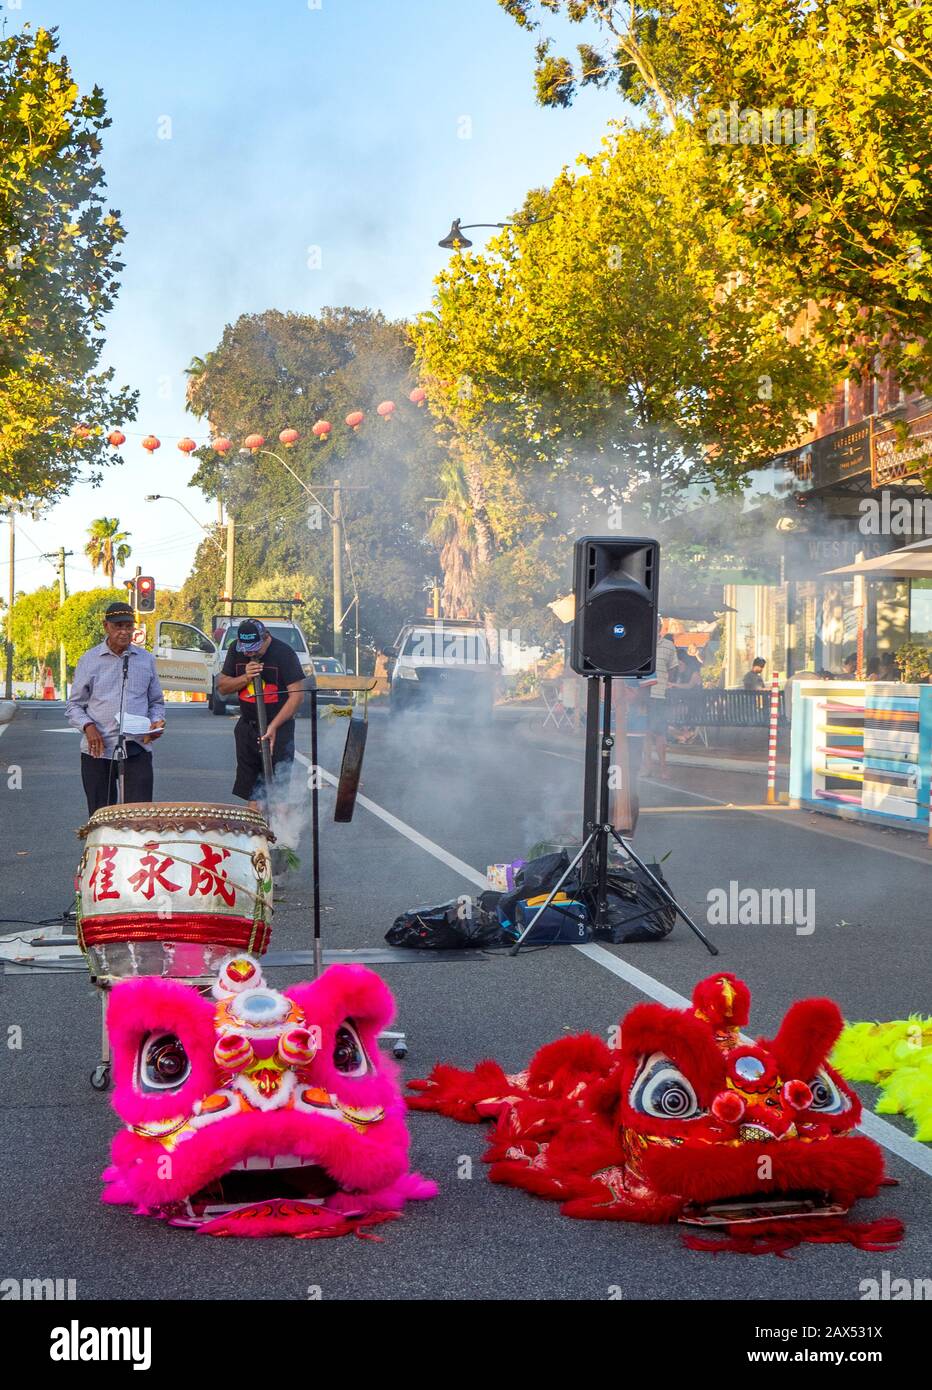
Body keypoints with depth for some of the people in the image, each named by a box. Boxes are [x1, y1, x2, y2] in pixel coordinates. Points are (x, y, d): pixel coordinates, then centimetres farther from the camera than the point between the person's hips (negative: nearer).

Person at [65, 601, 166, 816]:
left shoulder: (146, 659, 10)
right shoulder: (90, 660, 5)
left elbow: (156, 701, 19)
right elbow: (74, 704, 9)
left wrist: (156, 722, -3)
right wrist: (87, 726, -11)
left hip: (137, 749, 0)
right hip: (98, 750, 0)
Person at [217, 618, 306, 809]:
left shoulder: (284, 653, -12)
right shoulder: (235, 650, 3)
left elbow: (297, 695, -14)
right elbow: (222, 687, 8)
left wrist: (274, 726, -19)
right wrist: (245, 677, -12)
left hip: (279, 728, -5)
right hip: (247, 727, 5)